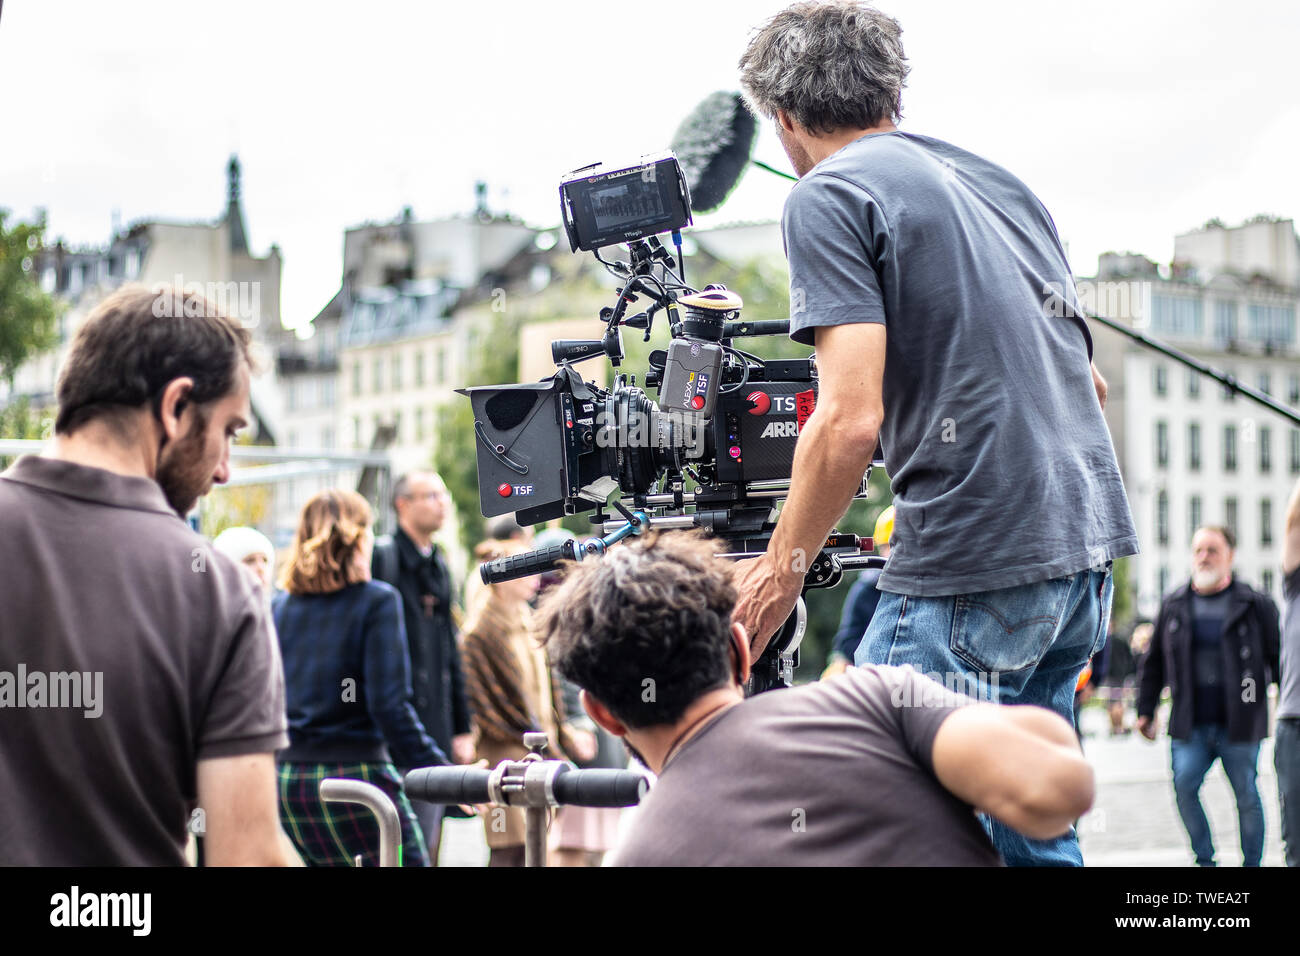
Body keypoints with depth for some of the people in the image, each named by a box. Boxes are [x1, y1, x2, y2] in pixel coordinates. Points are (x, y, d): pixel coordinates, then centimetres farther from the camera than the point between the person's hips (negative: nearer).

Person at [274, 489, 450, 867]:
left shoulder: (279, 606, 10)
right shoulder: (377, 601, -5)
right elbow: (390, 706, -14)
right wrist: (447, 775, -11)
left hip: (283, 784, 6)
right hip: (354, 774, -5)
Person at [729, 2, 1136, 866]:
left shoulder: (830, 196, -6)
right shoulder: (999, 180, 18)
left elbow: (852, 419, -16)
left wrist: (781, 570, -5)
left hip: (976, 567, -9)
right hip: (1085, 546, 9)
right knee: (1032, 834, 17)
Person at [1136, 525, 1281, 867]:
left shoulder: (1255, 605, 3)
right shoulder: (1173, 606, 10)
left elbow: (1279, 657, 6)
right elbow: (1153, 663, 16)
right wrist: (1145, 710, 13)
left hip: (1239, 724, -2)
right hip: (1191, 725, 2)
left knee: (1247, 796, 3)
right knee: (1183, 786, -12)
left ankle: (1251, 862, 16)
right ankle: (1204, 858, 4)